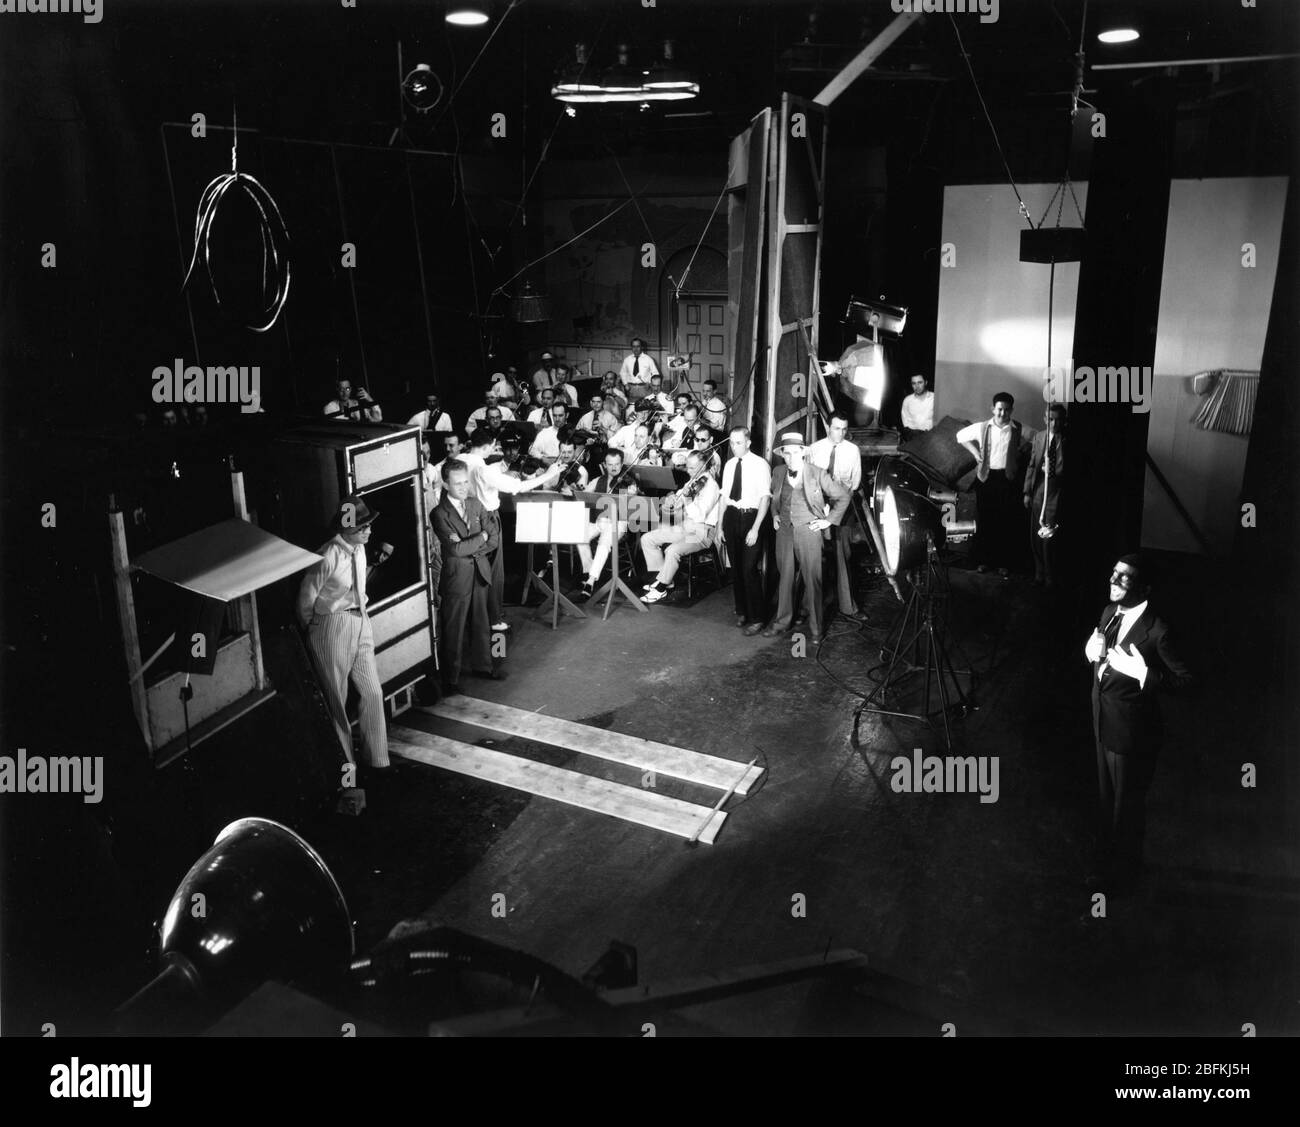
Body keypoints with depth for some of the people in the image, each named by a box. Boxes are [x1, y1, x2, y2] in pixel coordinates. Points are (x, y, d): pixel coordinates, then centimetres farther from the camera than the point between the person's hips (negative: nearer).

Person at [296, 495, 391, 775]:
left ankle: (377, 760, 19)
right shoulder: (327, 558, -22)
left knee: (373, 692, 7)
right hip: (333, 628, -7)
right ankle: (344, 761, 26)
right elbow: (306, 598, -11)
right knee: (337, 699, 10)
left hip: (361, 623, 7)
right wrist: (310, 630, 4)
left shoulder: (359, 549, 0)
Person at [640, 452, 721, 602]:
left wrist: (687, 498, -30)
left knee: (673, 550, -34)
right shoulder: (691, 482, 9)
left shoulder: (711, 485, -15)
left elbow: (700, 516, -24)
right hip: (683, 526, 9)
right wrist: (670, 503, -8)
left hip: (701, 532, -9)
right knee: (647, 539, 1)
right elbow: (676, 507, 14)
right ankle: (662, 577, 6)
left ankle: (660, 588, -16)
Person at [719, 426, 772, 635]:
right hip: (731, 517, 6)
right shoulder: (729, 465, 9)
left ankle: (756, 618, 4)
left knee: (749, 569, -7)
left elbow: (765, 498, -11)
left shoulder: (760, 465, -8)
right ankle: (741, 611, 27)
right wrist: (721, 524, 9)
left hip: (750, 517, -6)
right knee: (736, 567, 12)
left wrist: (755, 528, -16)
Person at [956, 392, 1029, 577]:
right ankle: (983, 560, 16)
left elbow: (1026, 447, 16)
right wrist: (975, 452, 6)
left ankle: (1003, 562, 11)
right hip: (986, 477, 0)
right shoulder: (982, 427, 0)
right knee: (983, 520, 5)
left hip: (1007, 478, 0)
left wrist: (1017, 458, 1)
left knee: (1006, 521, 2)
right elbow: (961, 436, 14)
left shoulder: (1017, 430, 0)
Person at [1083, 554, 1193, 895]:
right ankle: (1106, 857, 47)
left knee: (1127, 804, 13)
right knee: (1106, 799, 25)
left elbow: (1185, 680, -23)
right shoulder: (1109, 613, -1)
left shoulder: (1156, 631, -25)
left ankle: (1121, 874, 35)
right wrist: (1092, 649, -7)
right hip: (1104, 723, 7)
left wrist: (1142, 673, -33)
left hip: (1131, 732, -7)